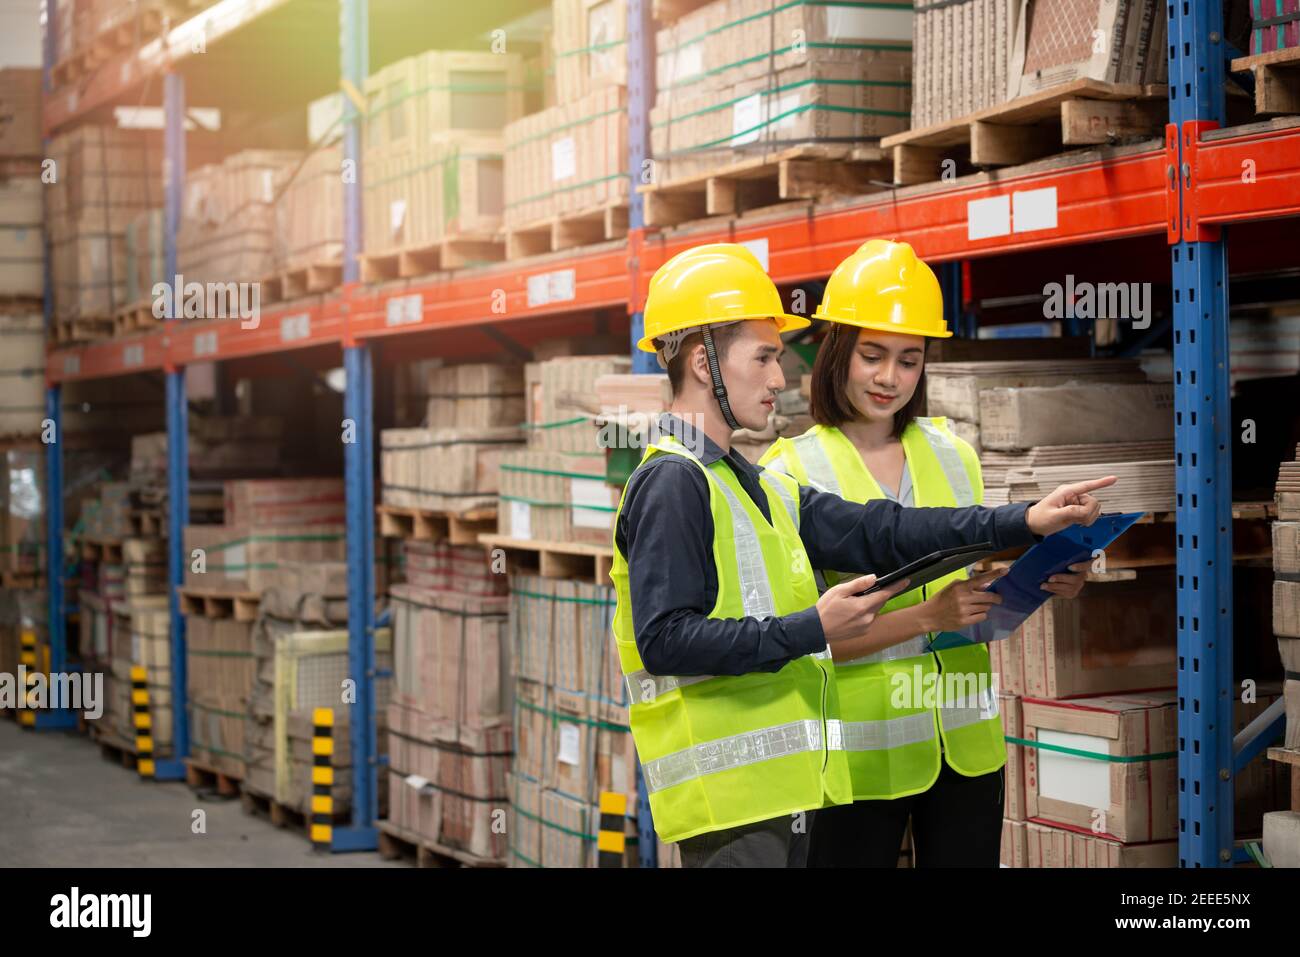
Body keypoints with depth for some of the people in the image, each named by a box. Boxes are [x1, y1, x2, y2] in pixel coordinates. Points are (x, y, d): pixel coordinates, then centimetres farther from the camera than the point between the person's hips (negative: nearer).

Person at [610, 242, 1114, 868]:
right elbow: (665, 641, -20)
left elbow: (879, 533, 12)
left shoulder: (756, 487, 19)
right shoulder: (671, 483, -11)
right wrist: (812, 629, -18)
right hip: (724, 792, -9)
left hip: (779, 785, 9)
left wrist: (1024, 521, 3)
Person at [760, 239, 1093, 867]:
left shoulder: (953, 456, 9)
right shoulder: (793, 473, -7)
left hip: (966, 745, 5)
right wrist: (928, 616, -23)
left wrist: (1039, 584, -4)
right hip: (861, 759, -4)